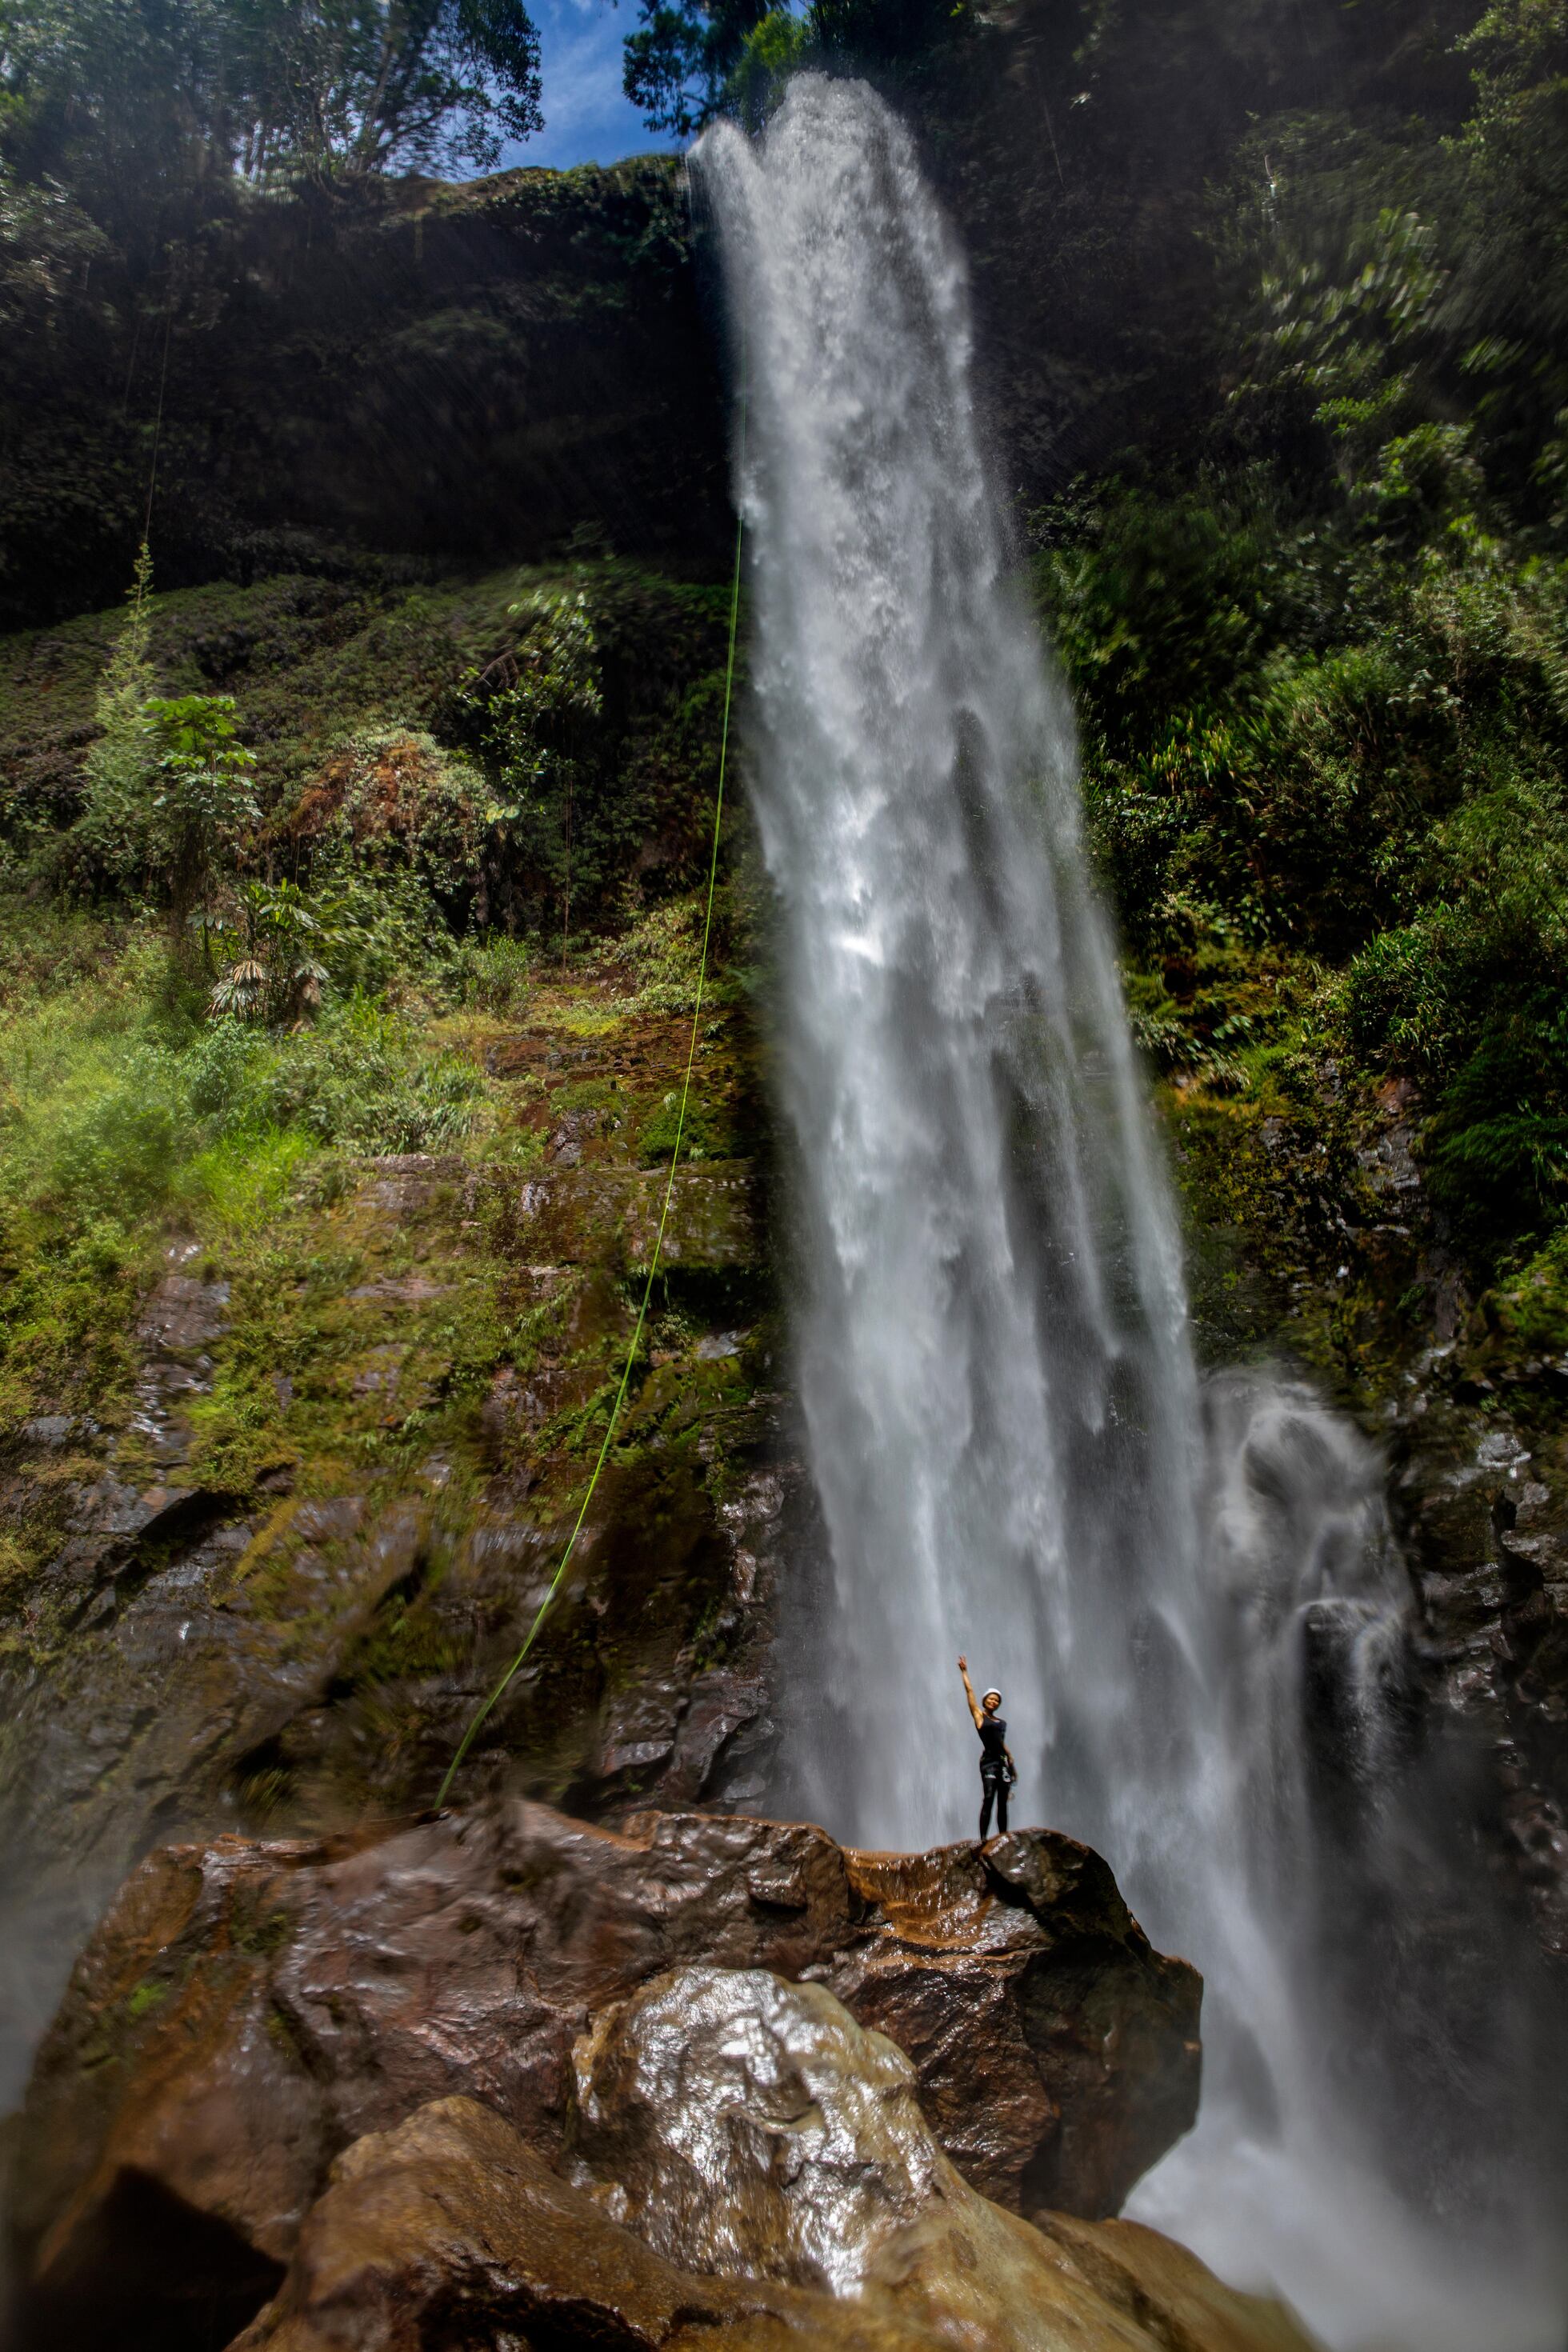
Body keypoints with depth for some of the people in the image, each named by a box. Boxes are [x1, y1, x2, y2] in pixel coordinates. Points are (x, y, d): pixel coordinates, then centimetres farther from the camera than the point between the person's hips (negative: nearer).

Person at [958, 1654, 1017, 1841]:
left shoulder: (1002, 1723, 19)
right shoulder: (979, 1716, 5)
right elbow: (969, 1691, 4)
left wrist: (1012, 1764, 18)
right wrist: (964, 1672, 8)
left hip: (1002, 1762, 6)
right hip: (989, 1761, -6)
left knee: (1003, 1802, 4)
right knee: (988, 1799, -17)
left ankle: (1004, 1837, 6)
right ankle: (983, 1838, -21)